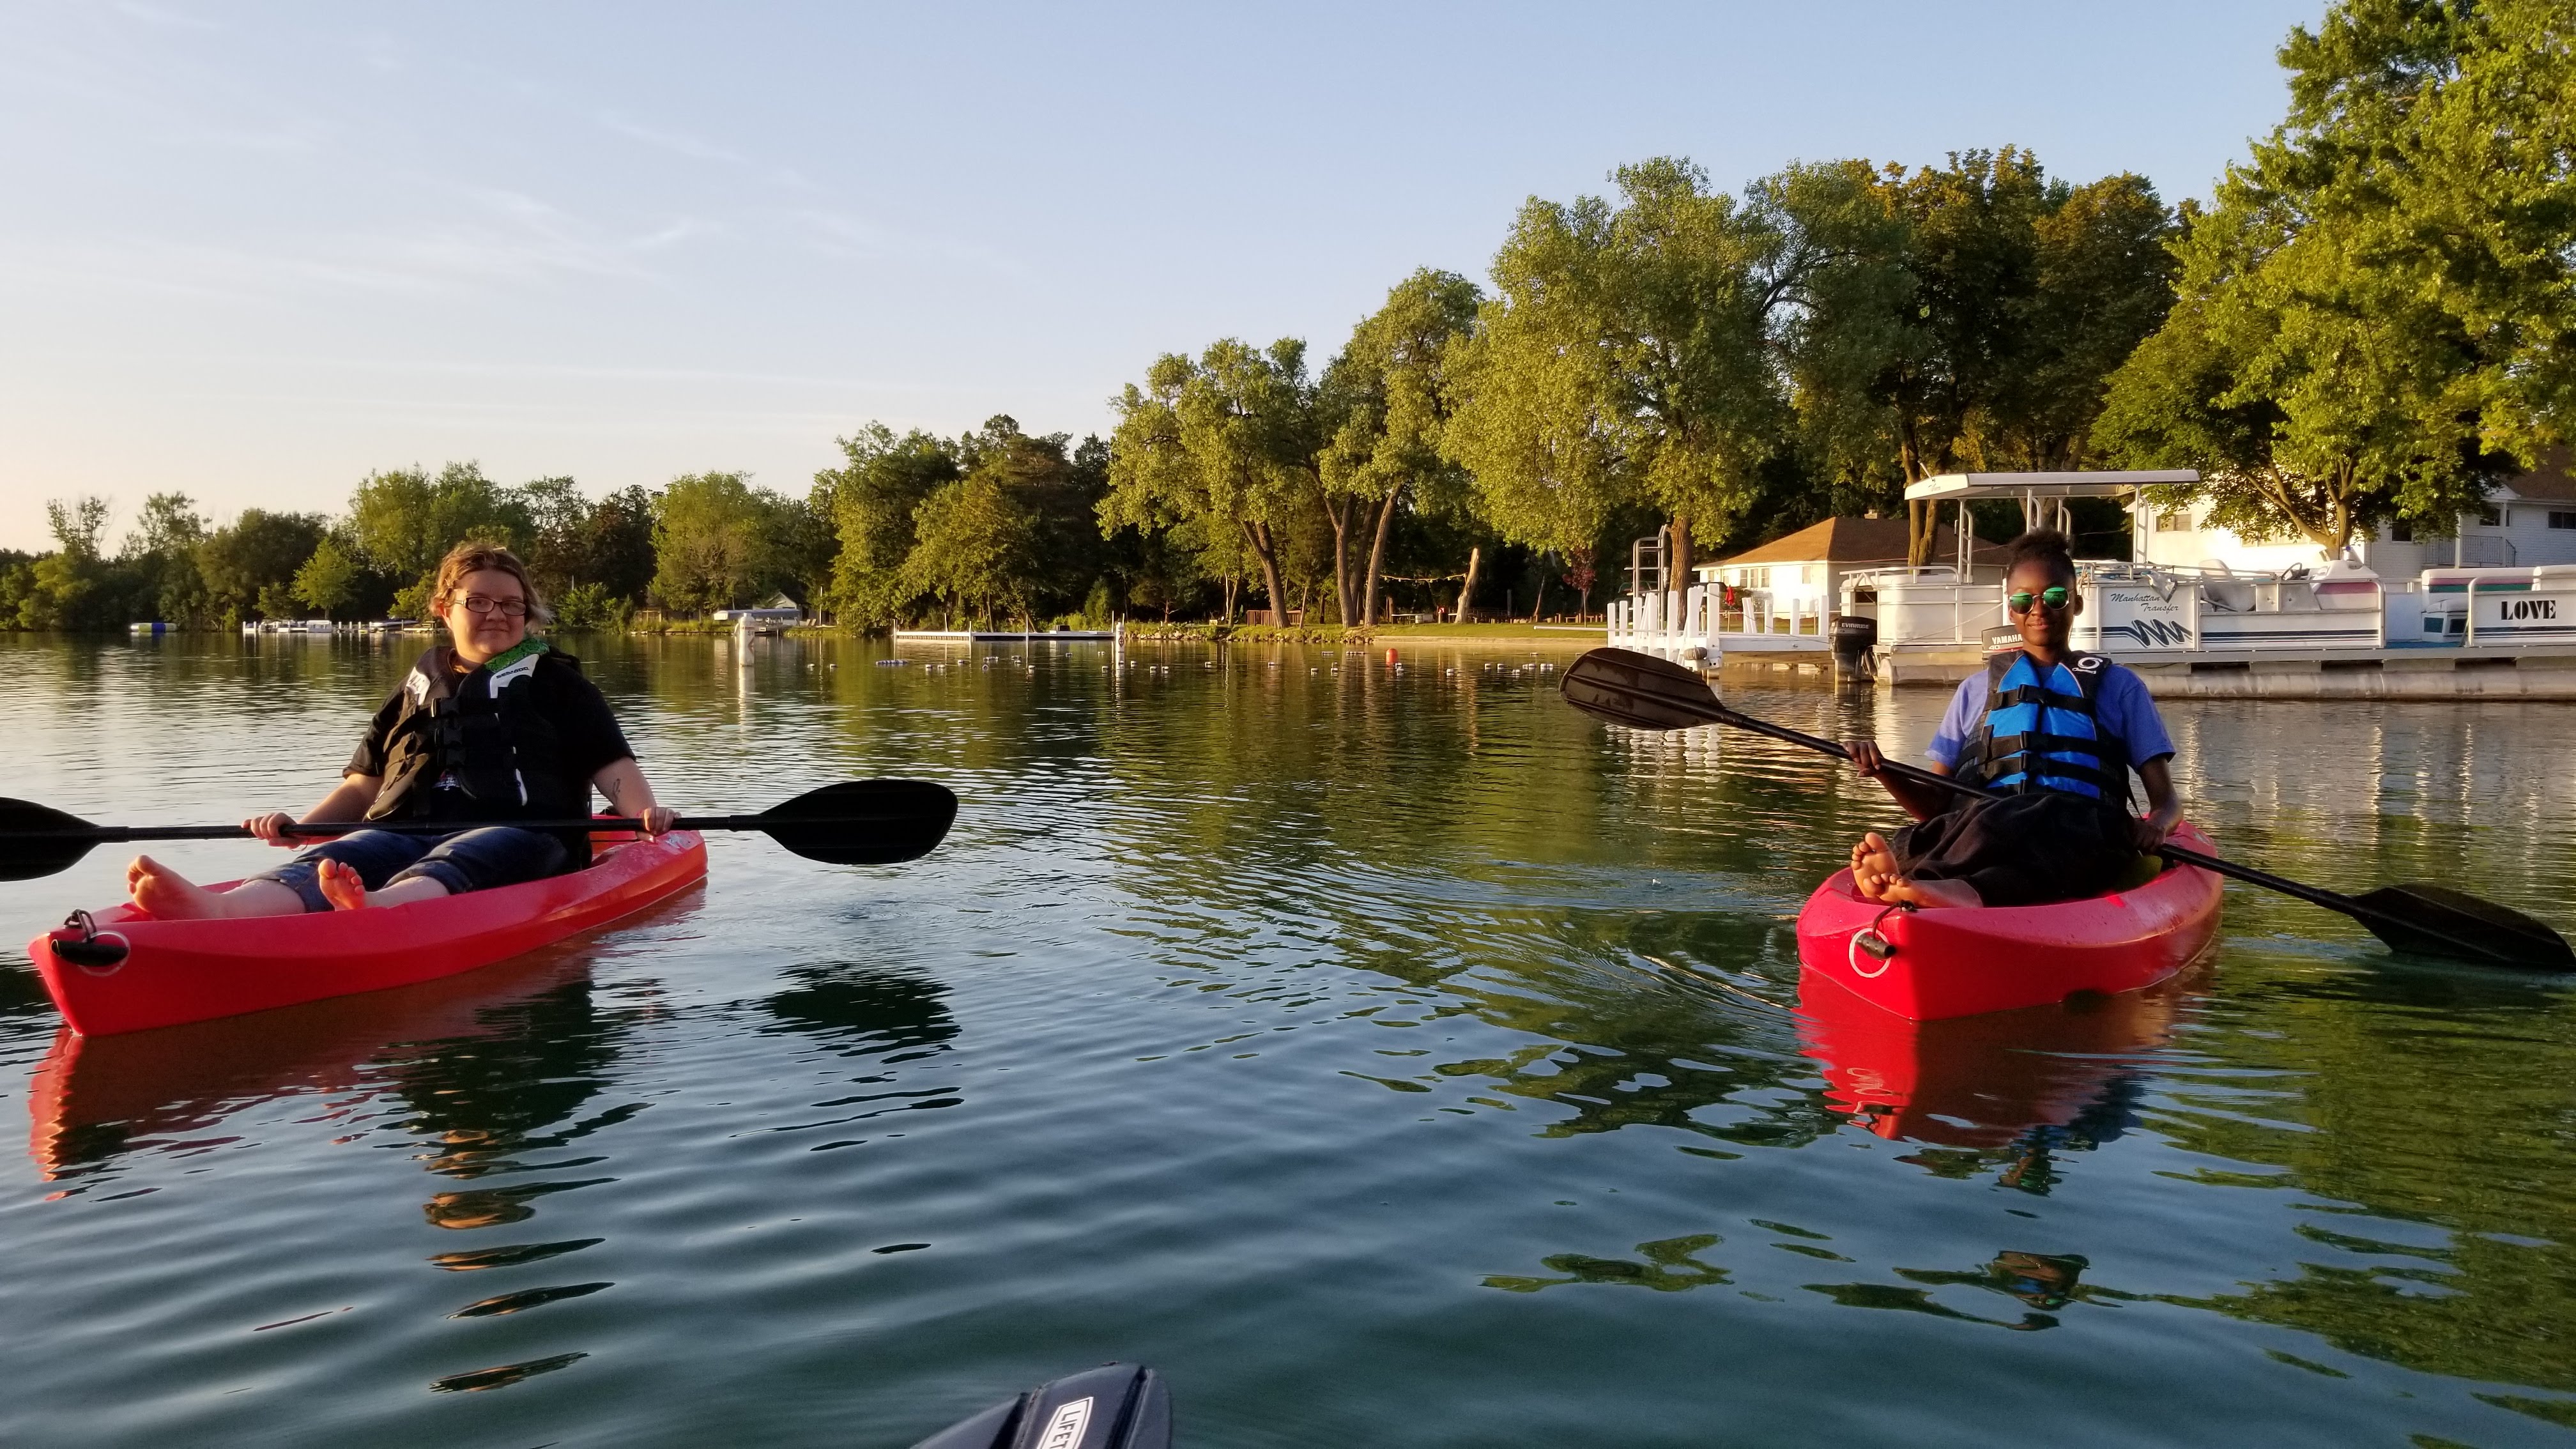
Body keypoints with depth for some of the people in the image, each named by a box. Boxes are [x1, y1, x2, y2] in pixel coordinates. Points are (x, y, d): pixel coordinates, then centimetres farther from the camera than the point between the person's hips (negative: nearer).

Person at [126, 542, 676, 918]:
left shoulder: (555, 682, 17)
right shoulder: (417, 691, 27)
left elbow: (611, 764, 6)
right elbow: (365, 784, 26)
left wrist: (644, 810, -16)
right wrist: (300, 825, 8)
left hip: (518, 836, -3)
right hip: (408, 833, 3)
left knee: (454, 861, -39)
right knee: (345, 857, -31)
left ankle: (380, 907, -74)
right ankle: (219, 908, -62)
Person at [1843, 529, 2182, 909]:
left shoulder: (2117, 687, 24)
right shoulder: (1977, 689, 27)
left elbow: (2166, 800, 18)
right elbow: (1935, 804, 22)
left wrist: (2155, 827, -8)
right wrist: (1883, 771, 0)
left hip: (2081, 838, -2)